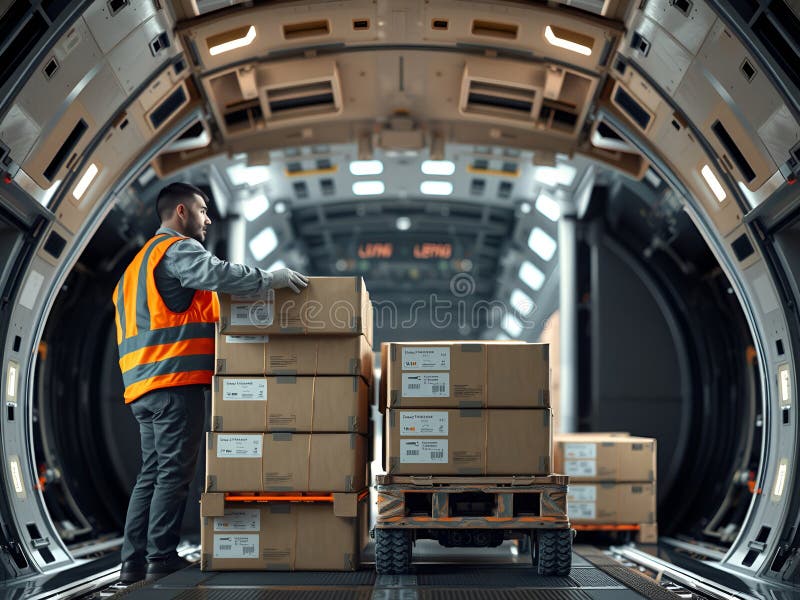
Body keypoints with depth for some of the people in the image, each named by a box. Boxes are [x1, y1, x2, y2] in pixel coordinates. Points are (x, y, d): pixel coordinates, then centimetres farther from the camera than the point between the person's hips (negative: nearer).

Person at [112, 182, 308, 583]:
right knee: (174, 473, -8)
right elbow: (217, 275, -23)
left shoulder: (141, 261, 28)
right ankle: (161, 559, -9)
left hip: (144, 385, 10)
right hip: (176, 381, -10)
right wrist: (272, 278, -16)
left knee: (152, 474, 10)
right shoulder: (177, 249, -4)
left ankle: (134, 561, 8)